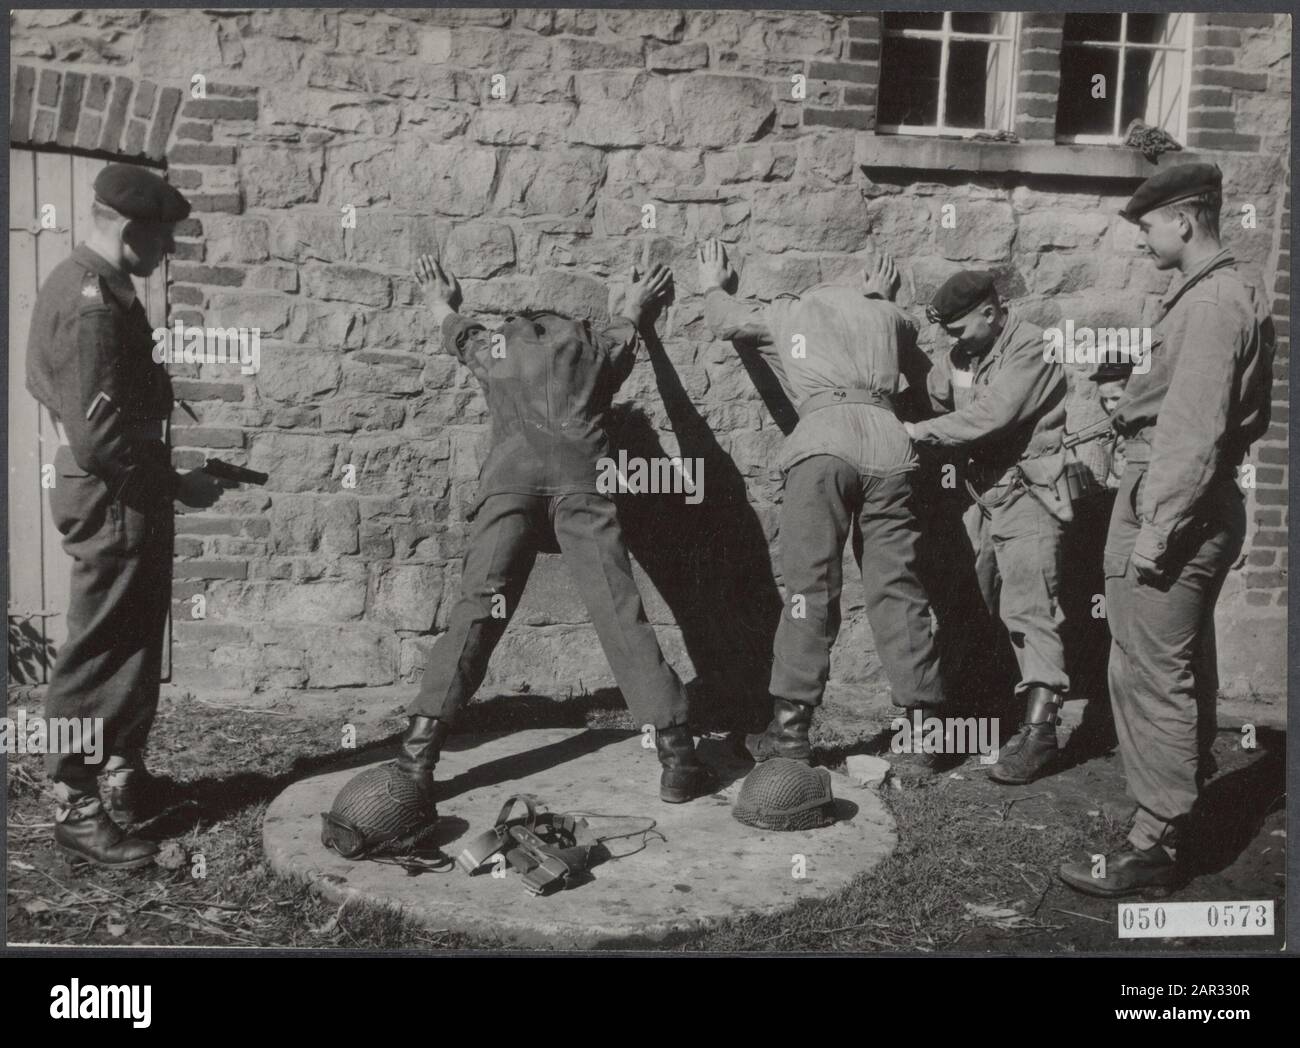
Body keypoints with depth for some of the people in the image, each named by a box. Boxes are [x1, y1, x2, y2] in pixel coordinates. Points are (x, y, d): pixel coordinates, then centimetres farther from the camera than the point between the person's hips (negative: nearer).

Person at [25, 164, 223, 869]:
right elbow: (98, 436, -25)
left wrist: (165, 477, 15)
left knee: (134, 644, 18)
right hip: (114, 500, -10)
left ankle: (125, 775, 31)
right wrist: (176, 486, -16)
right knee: (101, 654, -1)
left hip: (120, 494, 10)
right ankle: (76, 808, 11)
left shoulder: (84, 284, 13)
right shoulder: (93, 305, -20)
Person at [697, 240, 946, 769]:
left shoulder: (785, 313, 24)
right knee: (898, 588, 5)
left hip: (823, 442, -2)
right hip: (889, 446, 3)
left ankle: (790, 729, -3)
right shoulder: (886, 314, 30)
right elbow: (927, 380, 47)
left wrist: (713, 287, 62)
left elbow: (725, 320, 40)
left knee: (809, 587, -2)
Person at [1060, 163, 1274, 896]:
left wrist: (1157, 528, -21)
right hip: (1208, 506, 11)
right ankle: (1182, 812, 29)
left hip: (1174, 508, -11)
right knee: (1186, 673, 17)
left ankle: (1158, 843, 3)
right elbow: (1245, 418, 19)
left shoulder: (1210, 302, -16)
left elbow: (1192, 431, -22)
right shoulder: (1236, 294, 16)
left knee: (1152, 678, -5)